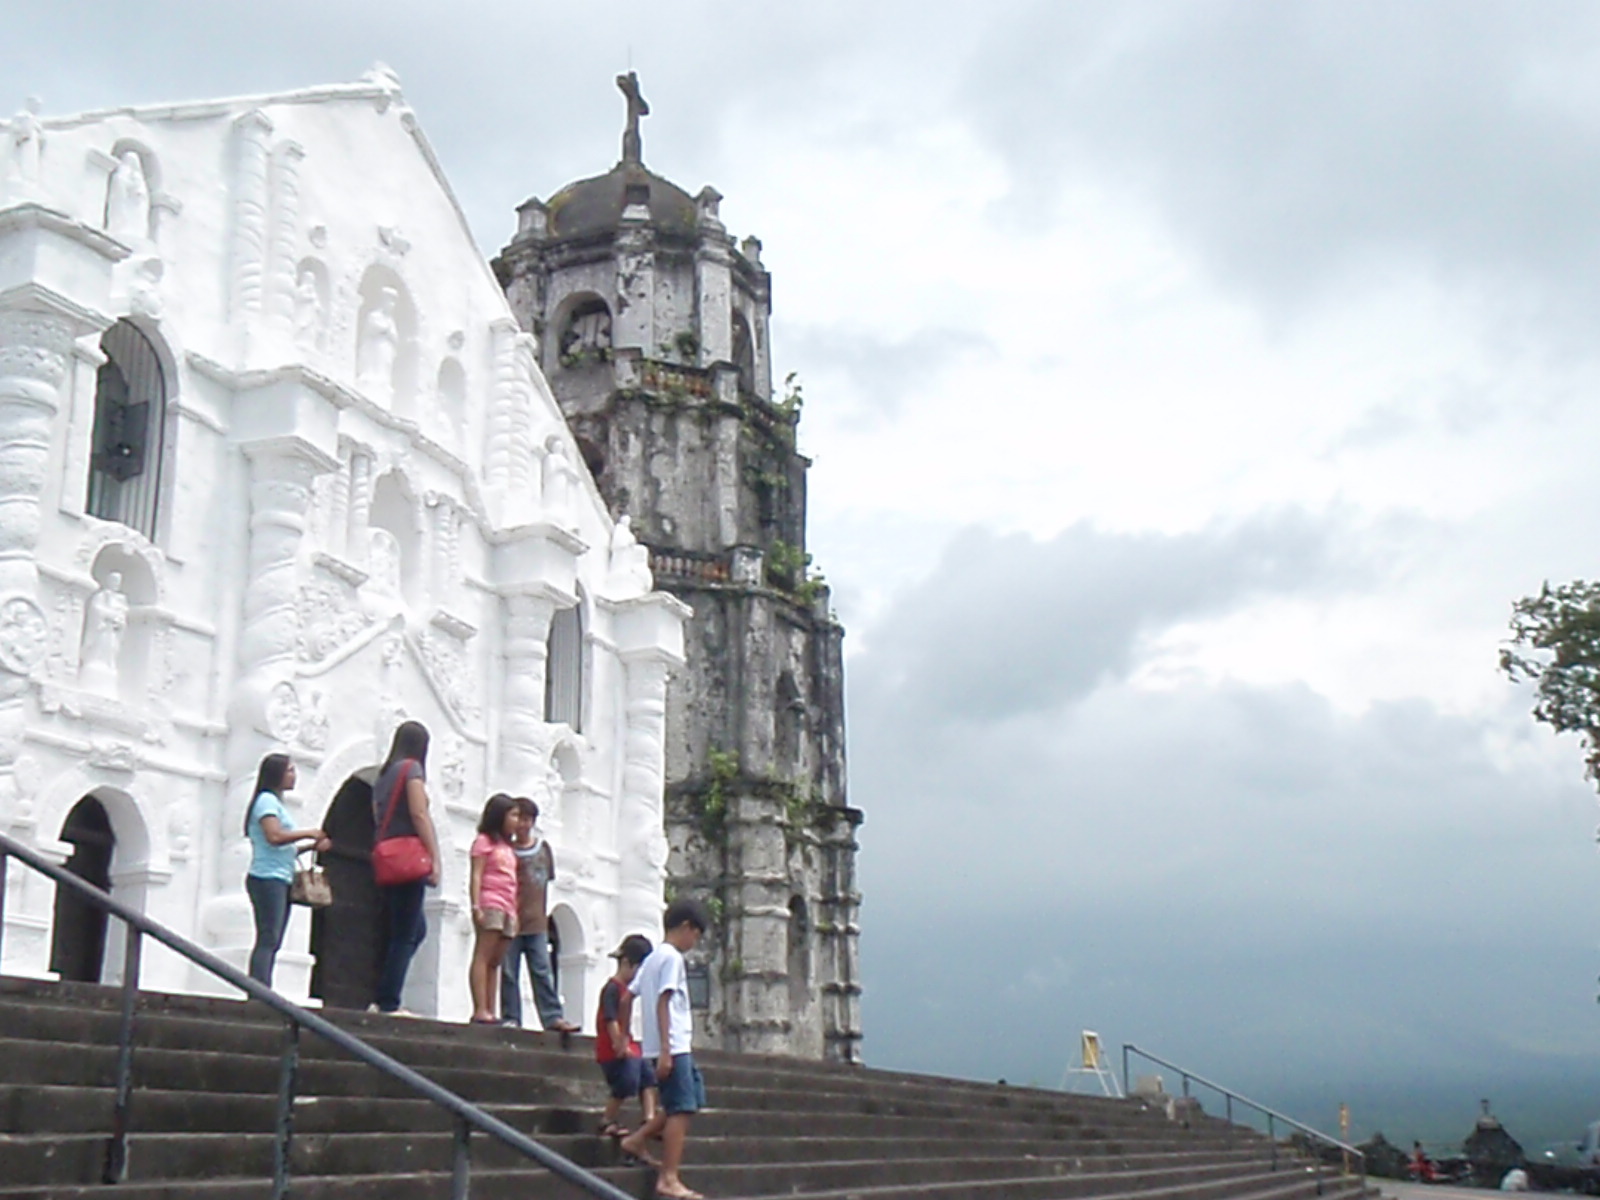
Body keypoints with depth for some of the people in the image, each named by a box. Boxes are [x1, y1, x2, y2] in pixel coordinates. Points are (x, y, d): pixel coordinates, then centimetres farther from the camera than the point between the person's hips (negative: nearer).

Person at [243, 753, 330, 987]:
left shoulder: (275, 803, 24)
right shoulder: (267, 800, -6)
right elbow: (274, 836, -20)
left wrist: (312, 845, 14)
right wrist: (309, 833, -11)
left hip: (280, 880, 10)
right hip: (268, 878, -10)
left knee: (272, 942, 5)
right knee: (268, 939, -16)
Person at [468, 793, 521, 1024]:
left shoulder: (507, 847, 25)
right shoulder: (484, 841, 3)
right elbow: (476, 876, -6)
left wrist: (515, 914, 14)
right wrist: (476, 907, -16)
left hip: (507, 909, 8)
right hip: (490, 904, -8)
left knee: (495, 962, 4)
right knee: (483, 957, -12)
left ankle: (490, 1012, 1)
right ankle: (480, 1011, -19)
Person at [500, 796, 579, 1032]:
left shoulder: (543, 847, 12)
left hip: (536, 923, 3)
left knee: (542, 971, 0)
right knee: (509, 972, 1)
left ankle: (553, 1017, -3)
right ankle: (511, 1018, 5)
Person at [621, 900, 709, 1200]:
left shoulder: (653, 957, 17)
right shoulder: (672, 957, -10)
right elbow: (663, 1003, -17)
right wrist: (665, 1050, -20)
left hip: (677, 1047, 10)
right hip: (674, 1047, -10)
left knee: (692, 1099, 17)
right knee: (681, 1110, -7)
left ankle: (637, 1139, 17)